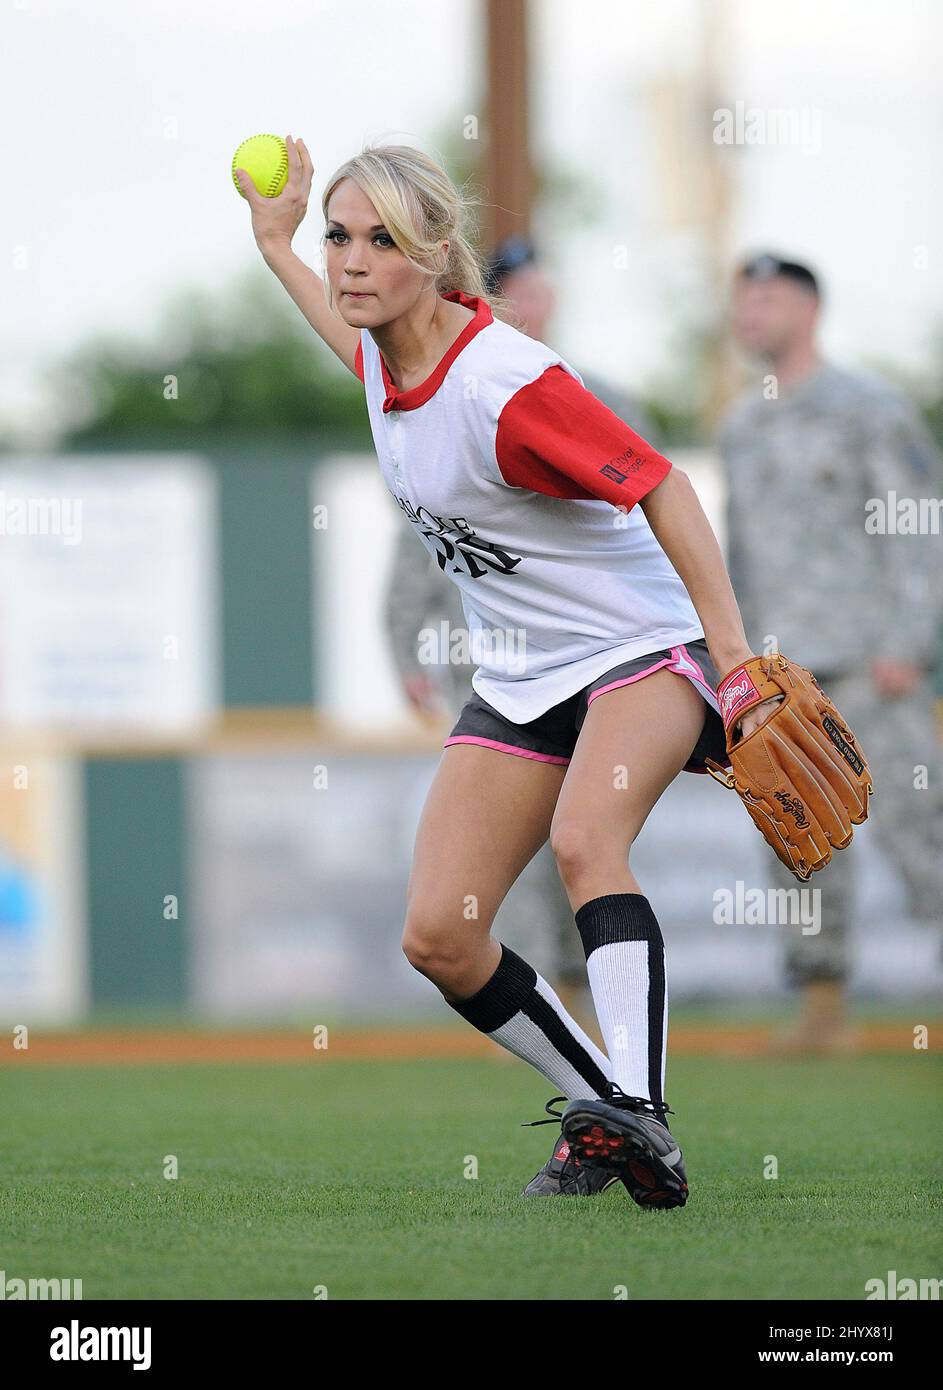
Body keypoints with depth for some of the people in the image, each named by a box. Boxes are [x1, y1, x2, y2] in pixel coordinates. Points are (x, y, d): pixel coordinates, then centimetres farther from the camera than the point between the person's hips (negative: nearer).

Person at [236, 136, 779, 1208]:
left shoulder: (505, 384, -26)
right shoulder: (387, 349, -2)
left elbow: (659, 488, -25)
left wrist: (735, 659, -28)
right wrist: (273, 244, 30)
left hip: (640, 649, -8)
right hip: (519, 679, 8)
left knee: (582, 838, -36)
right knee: (437, 938, -4)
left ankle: (643, 1122, -43)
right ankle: (600, 1114, 13)